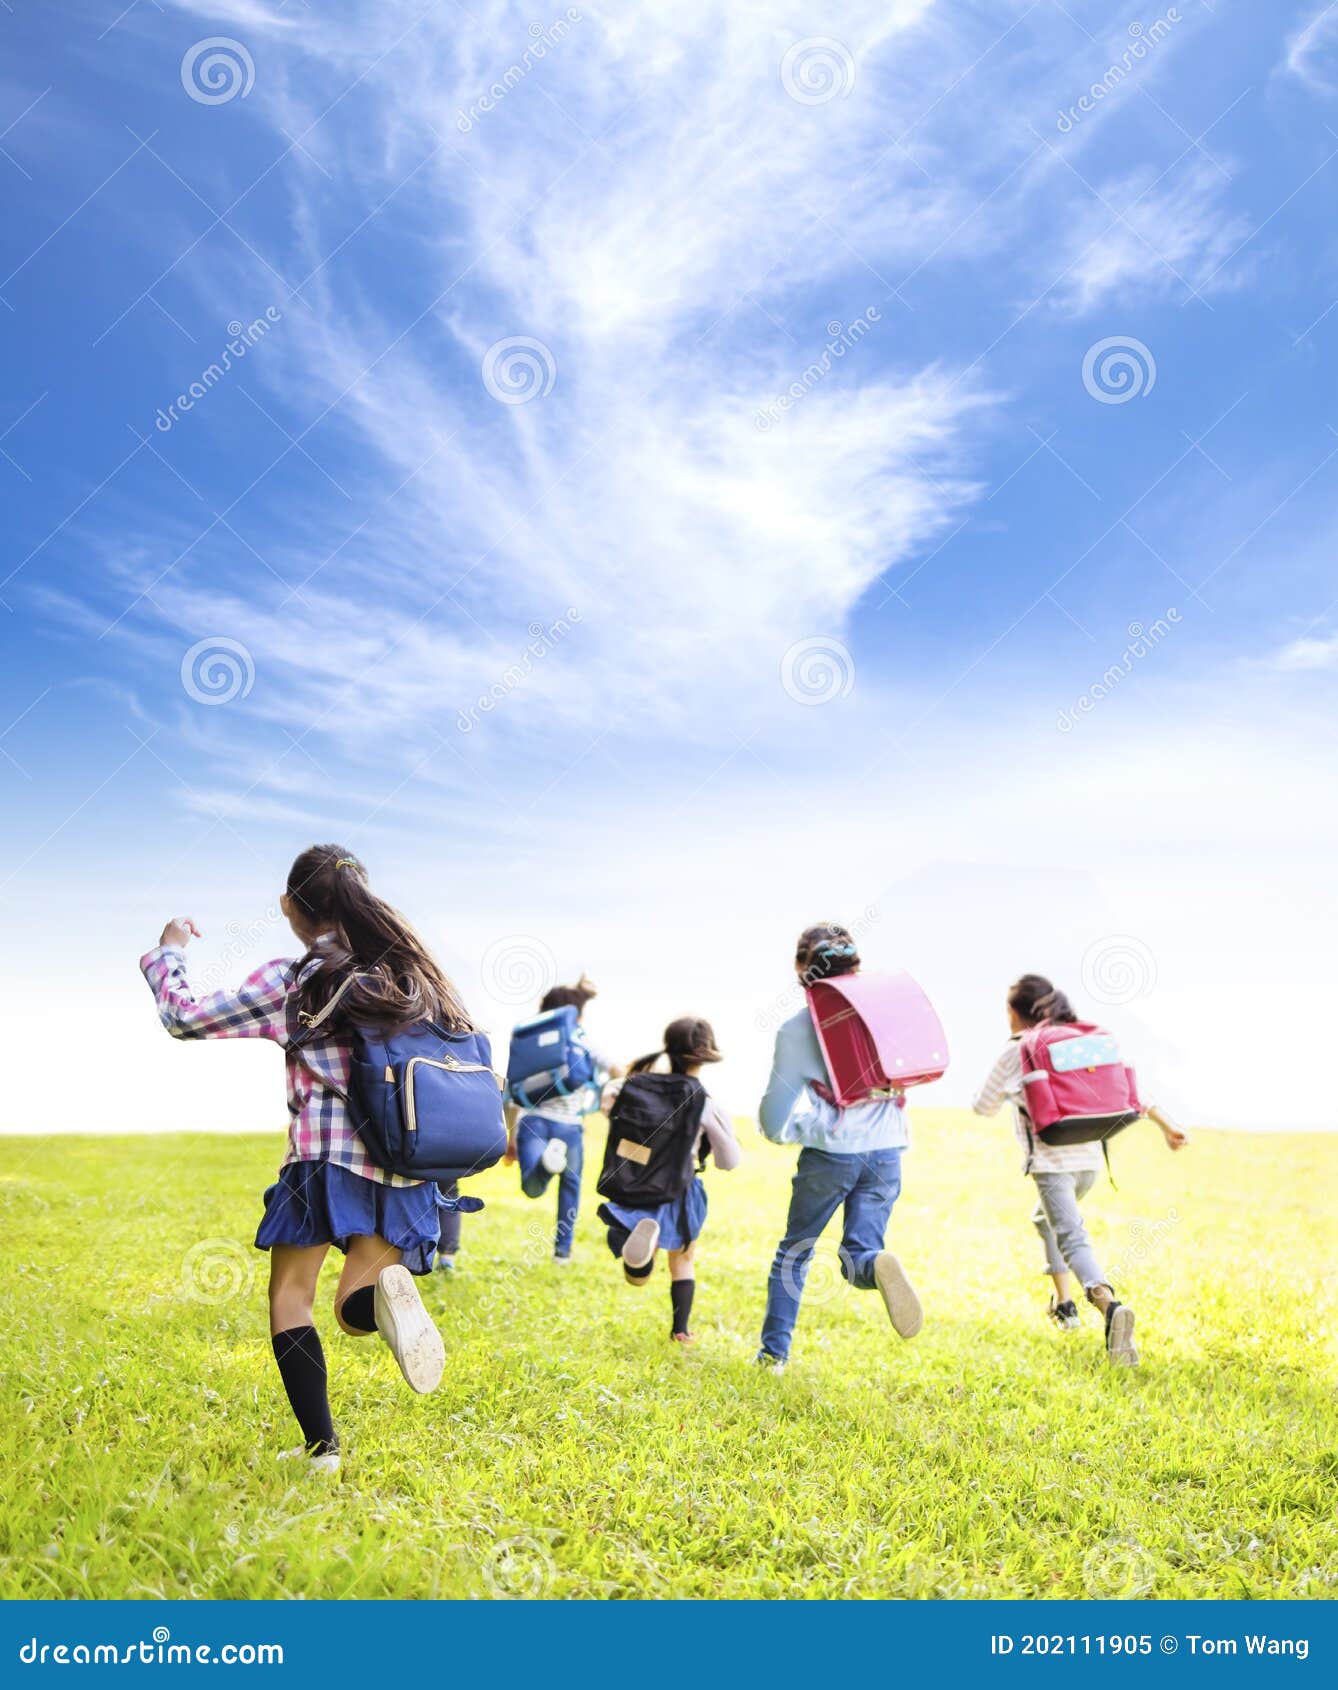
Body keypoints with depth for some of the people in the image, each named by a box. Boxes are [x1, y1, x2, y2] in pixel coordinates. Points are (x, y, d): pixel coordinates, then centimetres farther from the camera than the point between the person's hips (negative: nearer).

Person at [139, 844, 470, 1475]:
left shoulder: (293, 980, -2)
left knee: (289, 1297, 13)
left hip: (327, 1158, -4)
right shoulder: (412, 973, 10)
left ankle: (321, 1447, 2)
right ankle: (388, 1291, -23)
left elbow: (185, 1018, 3)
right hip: (407, 1168, 4)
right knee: (356, 1314, 12)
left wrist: (168, 951, 19)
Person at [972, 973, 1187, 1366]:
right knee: (1045, 1216, 29)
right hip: (1090, 1159, 7)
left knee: (1073, 1239, -14)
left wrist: (1006, 1090, 25)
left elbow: (983, 1106, 4)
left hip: (1051, 1162, -6)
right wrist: (1165, 1126, 17)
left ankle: (1110, 1305, -40)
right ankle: (1063, 1304, 30)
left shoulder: (1015, 1050, -2)